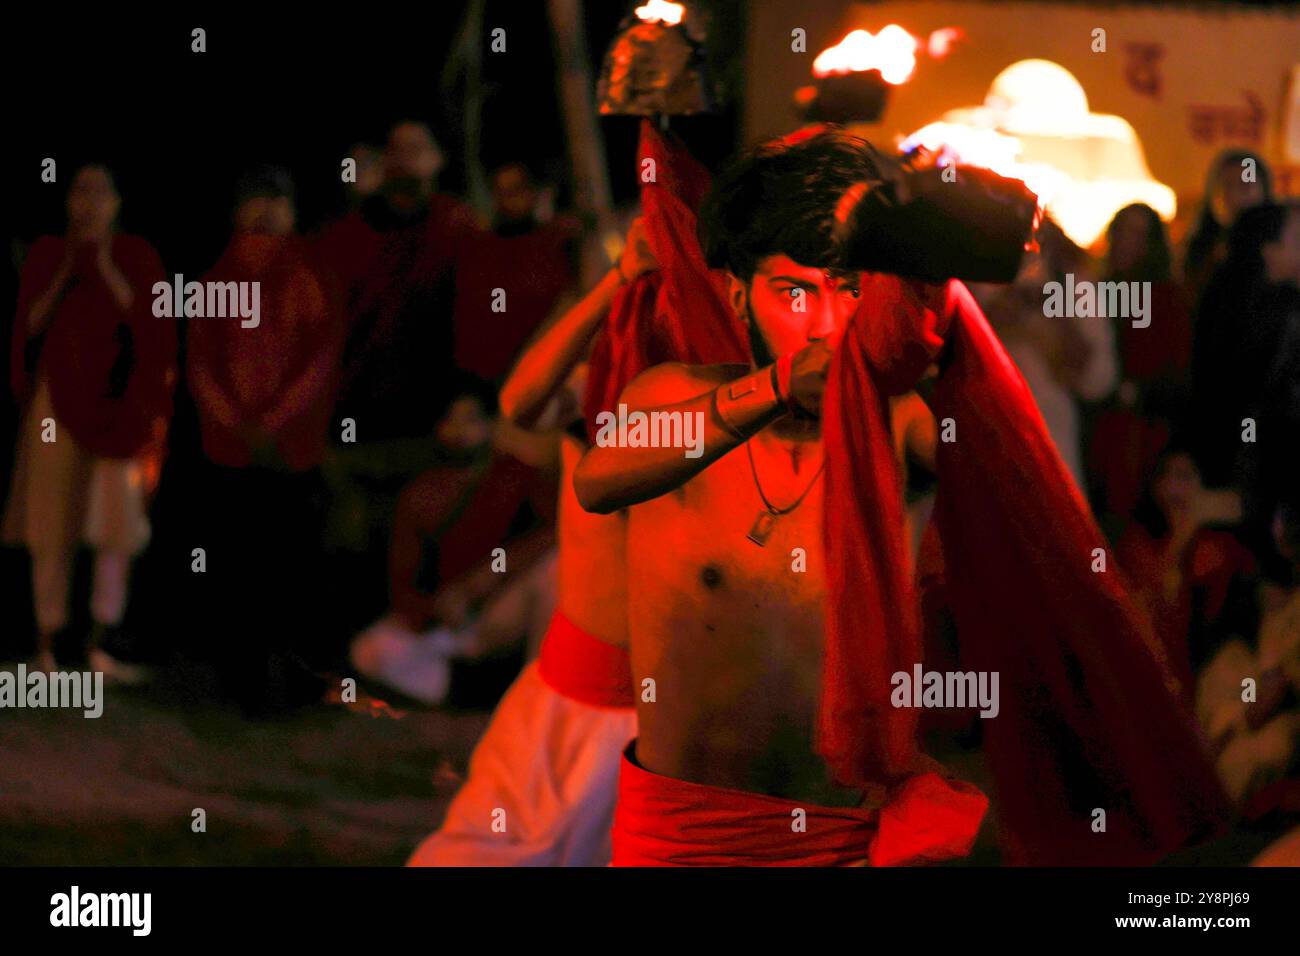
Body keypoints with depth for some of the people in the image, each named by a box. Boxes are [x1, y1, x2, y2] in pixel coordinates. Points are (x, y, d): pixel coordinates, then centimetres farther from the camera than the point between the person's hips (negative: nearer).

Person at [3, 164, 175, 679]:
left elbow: (151, 322, -6)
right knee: (53, 528, -4)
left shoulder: (136, 256, 5)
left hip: (119, 404, 0)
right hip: (58, 399, 0)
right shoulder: (46, 255, 7)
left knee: (118, 528, -5)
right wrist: (68, 271, -8)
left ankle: (103, 647, -1)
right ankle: (47, 646, -2)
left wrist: (106, 268, -11)